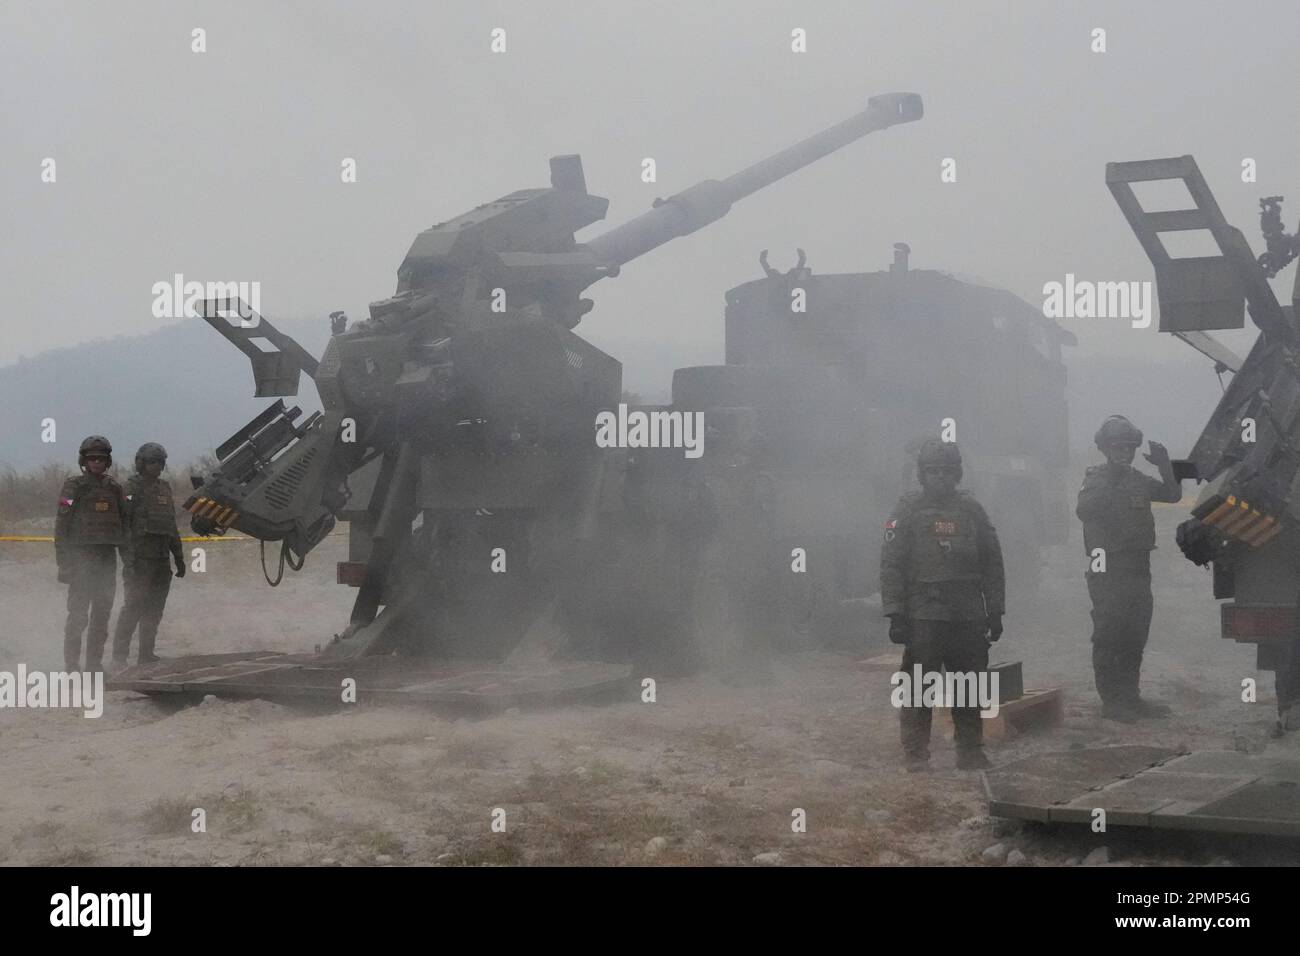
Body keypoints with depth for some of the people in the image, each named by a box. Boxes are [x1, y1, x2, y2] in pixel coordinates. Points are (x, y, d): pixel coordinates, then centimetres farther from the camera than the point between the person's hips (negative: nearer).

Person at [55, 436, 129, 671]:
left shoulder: (113, 488, 13)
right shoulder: (74, 486, -2)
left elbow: (123, 525, 17)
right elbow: (62, 525, -6)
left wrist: (128, 555, 11)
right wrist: (63, 561, -13)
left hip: (107, 557, 5)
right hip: (81, 556, -5)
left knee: (102, 615, 8)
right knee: (78, 614, -7)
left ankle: (95, 662, 16)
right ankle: (71, 665, -2)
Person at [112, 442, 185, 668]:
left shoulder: (164, 489, 17)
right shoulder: (131, 488, -5)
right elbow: (122, 524, -12)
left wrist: (179, 558, 21)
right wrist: (128, 558, -20)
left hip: (161, 559, 7)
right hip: (140, 559, -7)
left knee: (154, 609, 9)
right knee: (134, 607, -11)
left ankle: (146, 654, 16)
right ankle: (119, 656, -9)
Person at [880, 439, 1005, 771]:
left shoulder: (972, 510, 10)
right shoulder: (907, 510, 0)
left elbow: (992, 563, 13)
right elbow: (891, 565, -4)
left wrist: (995, 611, 8)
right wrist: (895, 615, -11)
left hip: (969, 616, 3)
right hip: (923, 616, -3)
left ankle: (971, 749, 18)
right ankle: (915, 753, 4)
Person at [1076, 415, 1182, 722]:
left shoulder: (1139, 480, 12)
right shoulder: (1096, 478, -7)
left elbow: (1173, 495, 8)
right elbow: (1084, 510, -24)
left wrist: (1165, 466, -7)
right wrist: (1109, 480, -33)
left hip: (1138, 571, 7)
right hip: (1107, 573, -7)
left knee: (1134, 639, 12)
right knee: (1108, 639, -4)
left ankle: (1129, 697, 21)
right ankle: (1110, 701, 1)